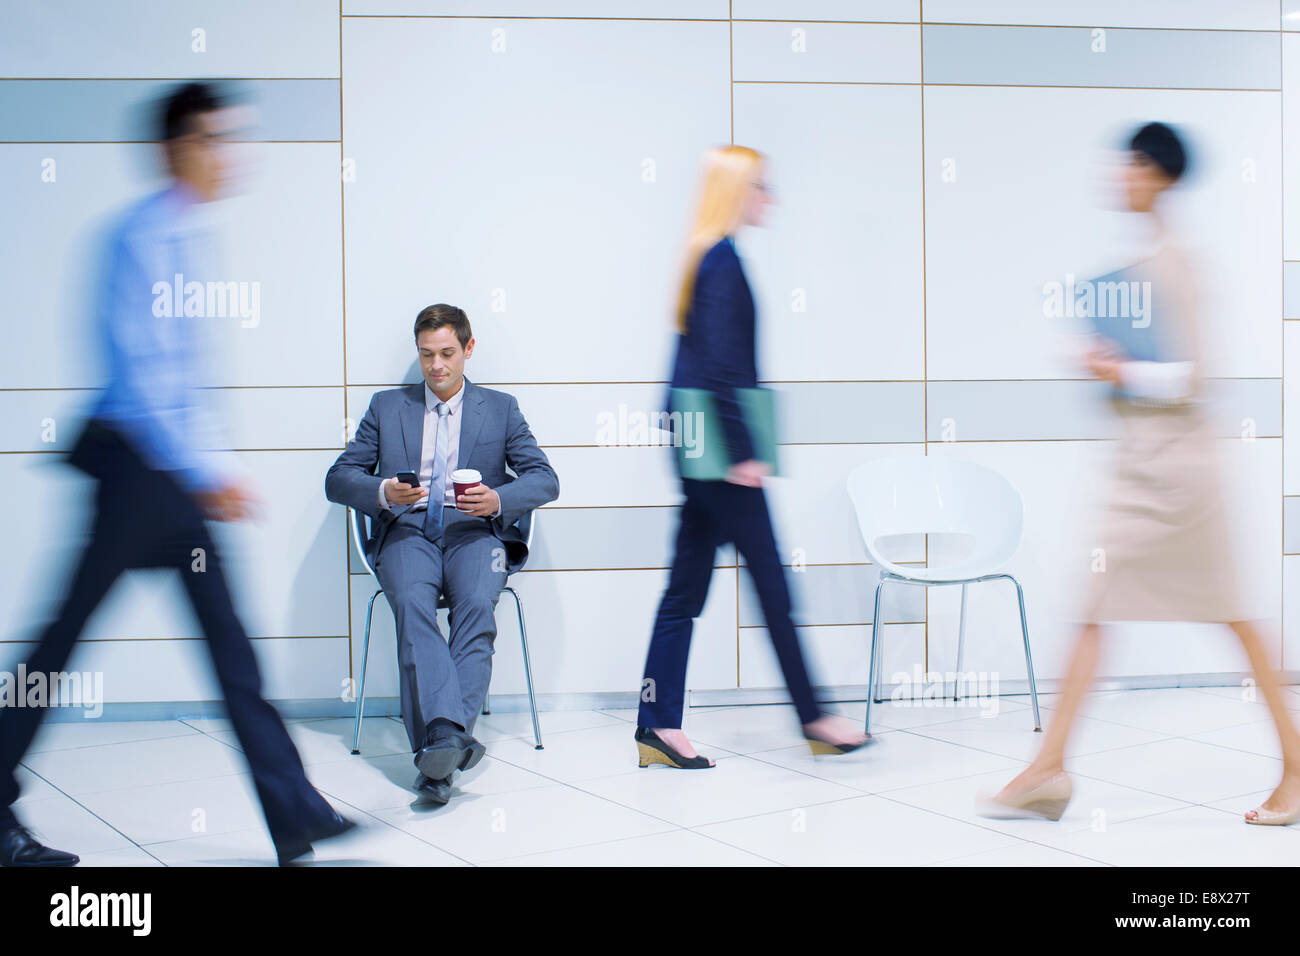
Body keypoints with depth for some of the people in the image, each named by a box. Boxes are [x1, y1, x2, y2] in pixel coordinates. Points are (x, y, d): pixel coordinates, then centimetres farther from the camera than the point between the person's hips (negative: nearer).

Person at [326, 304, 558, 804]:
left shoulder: (500, 408, 19)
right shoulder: (387, 406, 21)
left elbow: (545, 479, 9)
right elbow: (338, 478, 13)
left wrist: (498, 499, -12)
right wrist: (383, 492, -9)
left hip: (475, 533, 0)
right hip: (407, 533, 0)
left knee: (477, 604, -34)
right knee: (412, 602, -34)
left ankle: (438, 739, -42)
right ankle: (450, 737, -47)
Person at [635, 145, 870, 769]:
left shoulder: (706, 257, 16)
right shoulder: (724, 259, -13)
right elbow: (719, 363, -20)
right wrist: (741, 452, -20)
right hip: (717, 441, -10)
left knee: (687, 587, 8)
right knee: (770, 582, 0)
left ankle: (659, 726, 11)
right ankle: (813, 721, 11)